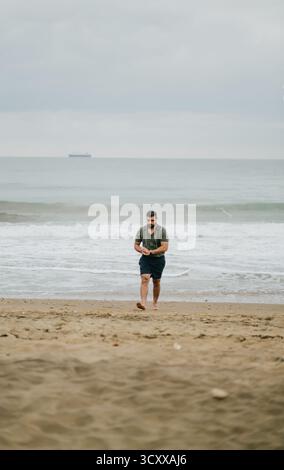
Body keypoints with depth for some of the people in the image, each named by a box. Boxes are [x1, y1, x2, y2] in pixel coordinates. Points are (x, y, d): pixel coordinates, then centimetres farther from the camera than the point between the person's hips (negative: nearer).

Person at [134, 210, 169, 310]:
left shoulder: (162, 230, -8)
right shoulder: (142, 230, 0)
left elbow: (165, 247, -14)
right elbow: (136, 245, 8)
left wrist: (151, 252, -20)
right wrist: (141, 250, -15)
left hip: (158, 259, -1)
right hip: (145, 259, 1)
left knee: (156, 282, 10)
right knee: (144, 279, -17)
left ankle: (155, 302, 29)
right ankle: (143, 303, -28)